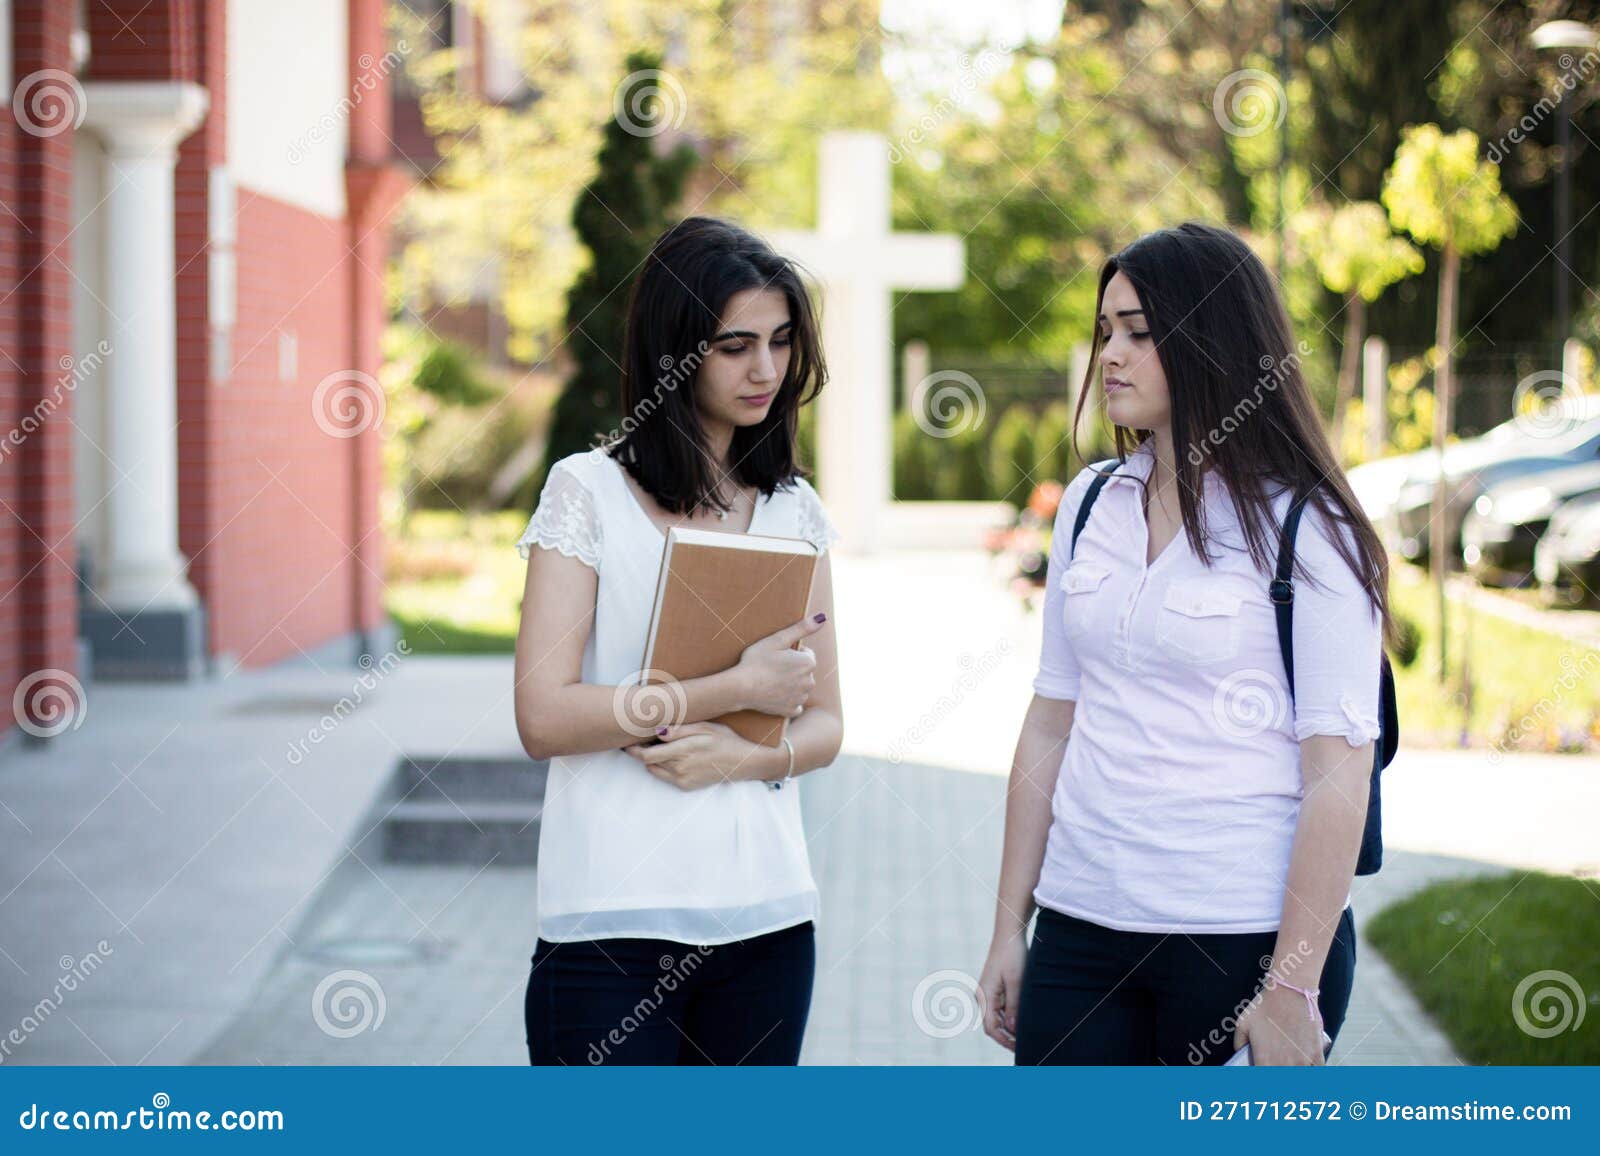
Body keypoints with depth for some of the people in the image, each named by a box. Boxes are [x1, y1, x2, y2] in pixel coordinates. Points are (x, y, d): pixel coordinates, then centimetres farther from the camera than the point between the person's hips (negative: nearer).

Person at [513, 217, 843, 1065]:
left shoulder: (794, 510, 12)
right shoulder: (588, 493, -2)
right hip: (617, 921, -4)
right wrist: (735, 689, -13)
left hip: (765, 913, 4)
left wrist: (747, 756, -10)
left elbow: (824, 723, 11)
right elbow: (542, 717, -11)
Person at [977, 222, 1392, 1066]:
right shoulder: (1090, 505, 8)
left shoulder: (1305, 531, -8)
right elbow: (1050, 724, 11)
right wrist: (1009, 927, 9)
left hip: (1244, 933, -5)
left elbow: (1338, 776, -12)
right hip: (1081, 926, 5)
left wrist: (1292, 989, -16)